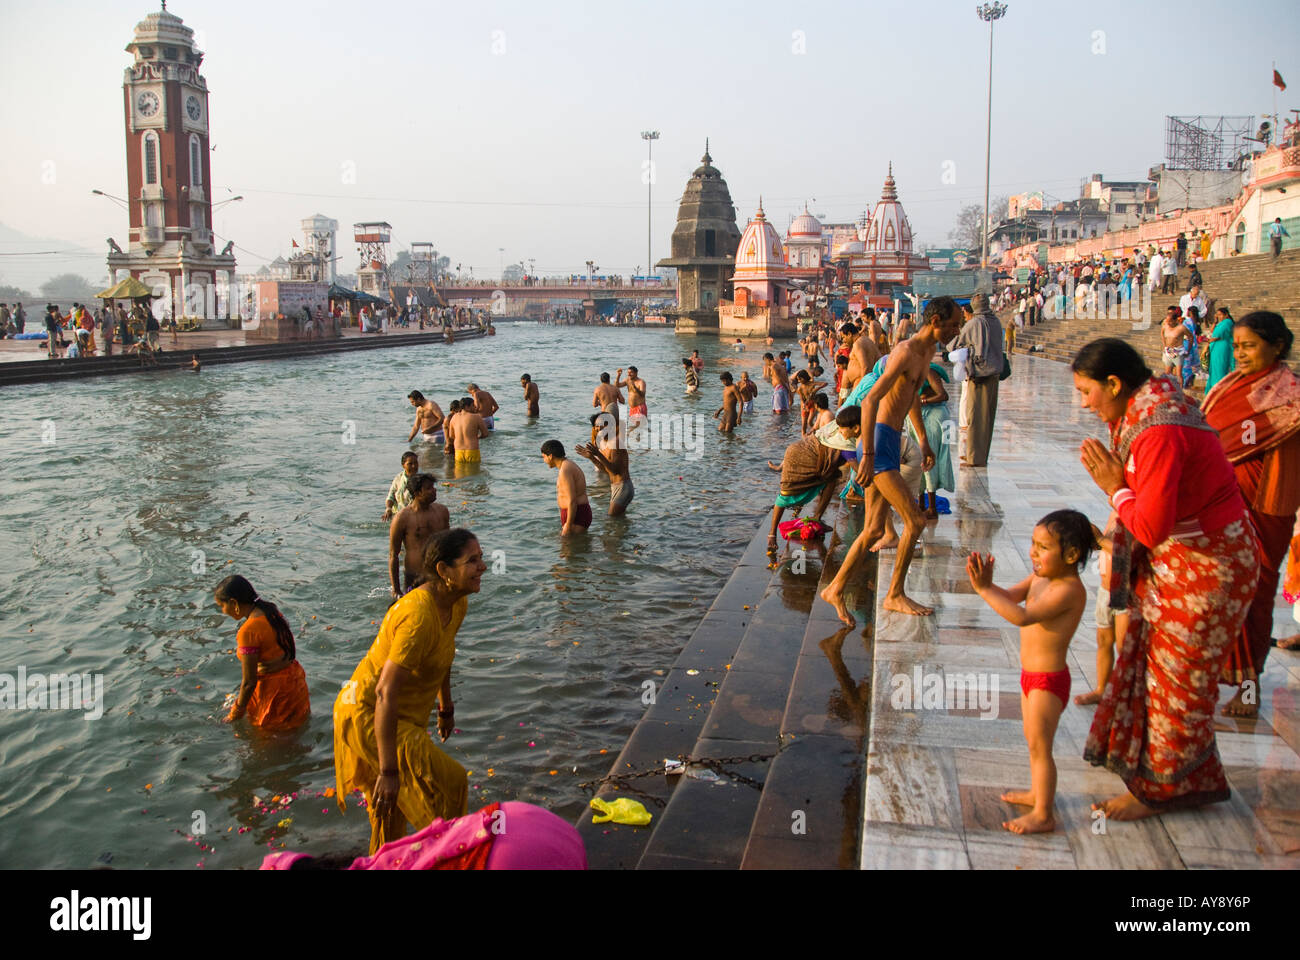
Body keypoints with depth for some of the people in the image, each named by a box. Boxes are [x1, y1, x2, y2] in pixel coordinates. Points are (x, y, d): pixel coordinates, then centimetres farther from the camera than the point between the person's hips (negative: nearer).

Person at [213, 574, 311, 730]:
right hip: (295, 682, 9)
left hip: (276, 692, -9)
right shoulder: (271, 611, 1)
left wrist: (236, 713, -2)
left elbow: (249, 682, -18)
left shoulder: (248, 631, -24)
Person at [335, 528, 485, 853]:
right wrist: (388, 771, -31)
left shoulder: (457, 603, -4)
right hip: (367, 715, -9)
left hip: (406, 715, 9)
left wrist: (446, 707, 26)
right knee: (449, 783, -16)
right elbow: (385, 692, -34)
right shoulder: (420, 616, -33)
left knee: (394, 809, 22)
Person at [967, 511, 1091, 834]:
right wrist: (986, 583, -19)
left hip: (1048, 680, -9)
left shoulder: (1069, 590, -26)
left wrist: (984, 590, -32)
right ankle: (1037, 792, 41)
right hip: (1032, 675, 9)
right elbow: (1009, 596, 1)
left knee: (1039, 747, 1)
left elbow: (1022, 616, -33)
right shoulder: (1040, 577, 2)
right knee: (1033, 740, 24)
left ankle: (1043, 815, 13)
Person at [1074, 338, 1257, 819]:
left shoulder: (1159, 433, -29)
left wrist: (1115, 487, -18)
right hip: (1173, 558, 10)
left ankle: (1161, 786, 21)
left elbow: (1150, 527, -30)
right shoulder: (1143, 410, 2)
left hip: (1206, 566, -10)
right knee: (1148, 657, 20)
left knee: (1177, 676, 4)